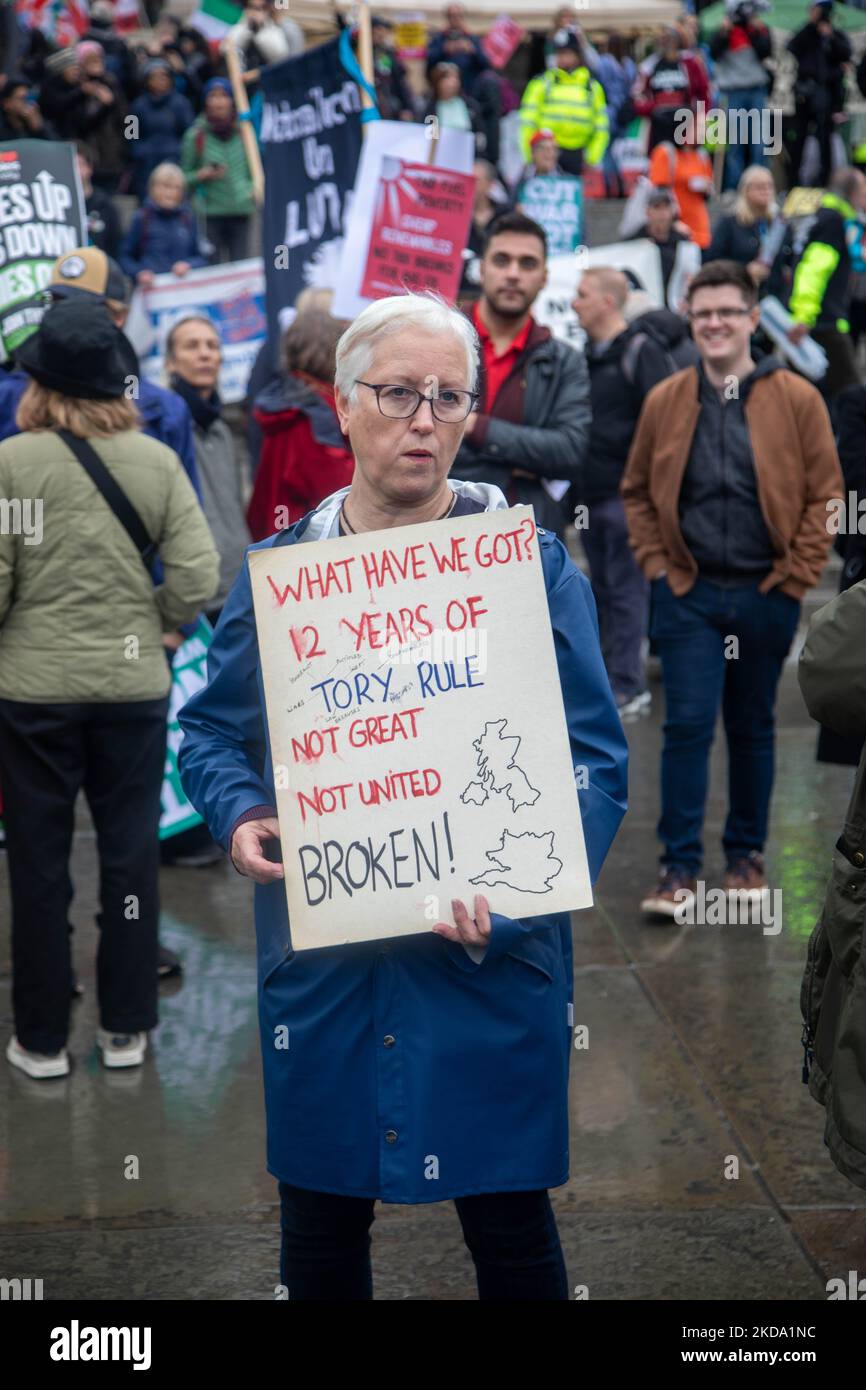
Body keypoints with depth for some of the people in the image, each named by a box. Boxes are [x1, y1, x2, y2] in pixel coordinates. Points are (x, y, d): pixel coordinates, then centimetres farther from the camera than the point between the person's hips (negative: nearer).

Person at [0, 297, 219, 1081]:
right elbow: (197, 580, -7)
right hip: (134, 687, 2)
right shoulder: (157, 460, -5)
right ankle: (126, 1029, 23)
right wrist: (146, 626, 11)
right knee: (130, 857, 14)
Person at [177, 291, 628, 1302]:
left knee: (509, 1225, 9)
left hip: (492, 965, -2)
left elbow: (596, 760, -6)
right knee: (320, 1219, 14)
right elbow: (209, 729, 13)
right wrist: (239, 817, -10)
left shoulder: (532, 563, -2)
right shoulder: (275, 569, 5)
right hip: (319, 960, 2)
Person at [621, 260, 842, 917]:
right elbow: (637, 491, 12)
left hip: (766, 595, 0)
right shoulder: (665, 401, 3)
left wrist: (796, 575, -4)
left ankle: (746, 855, 24)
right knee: (687, 725, -4)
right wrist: (657, 564, 3)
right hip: (688, 594, 1)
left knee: (753, 728, 11)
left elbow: (825, 496, 0)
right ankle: (679, 865, 2)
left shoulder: (797, 399, -2)